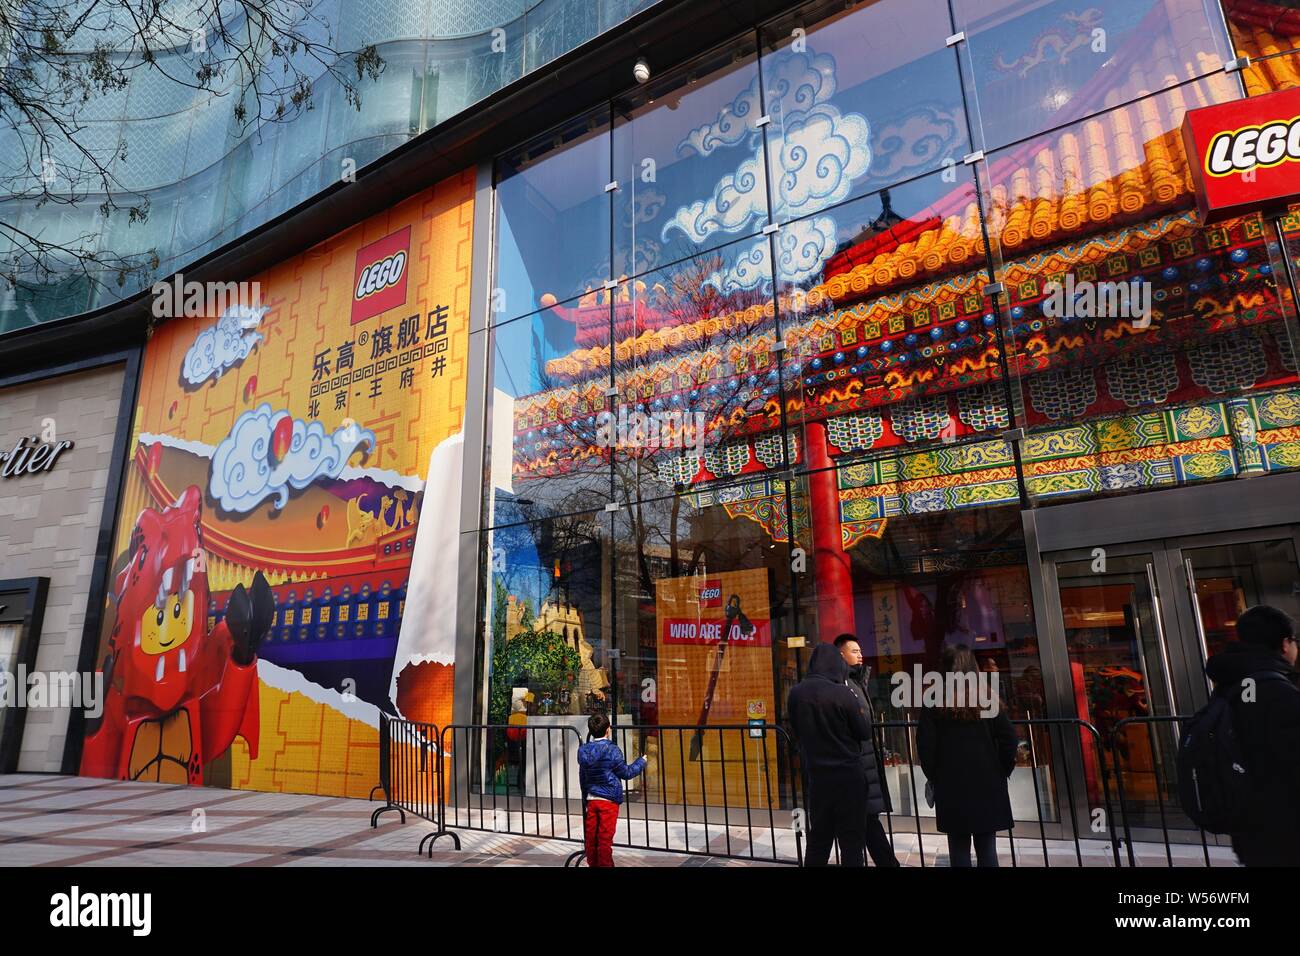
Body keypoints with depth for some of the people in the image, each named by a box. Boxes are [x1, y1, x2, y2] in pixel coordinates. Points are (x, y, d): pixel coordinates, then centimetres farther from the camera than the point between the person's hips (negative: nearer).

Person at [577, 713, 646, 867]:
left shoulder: (583, 751, 2)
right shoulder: (612, 750, -14)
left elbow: (582, 778, 11)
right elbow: (626, 773, -4)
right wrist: (641, 762, 11)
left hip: (590, 800, 5)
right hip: (609, 800, -5)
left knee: (591, 836, 11)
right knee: (605, 837, 2)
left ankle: (592, 864, 21)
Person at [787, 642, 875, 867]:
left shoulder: (795, 693, -3)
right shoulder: (842, 693, -18)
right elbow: (865, 733, -6)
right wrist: (859, 710, 9)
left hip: (816, 775, 4)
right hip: (848, 776, -4)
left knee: (818, 839, 16)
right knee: (851, 841, 6)